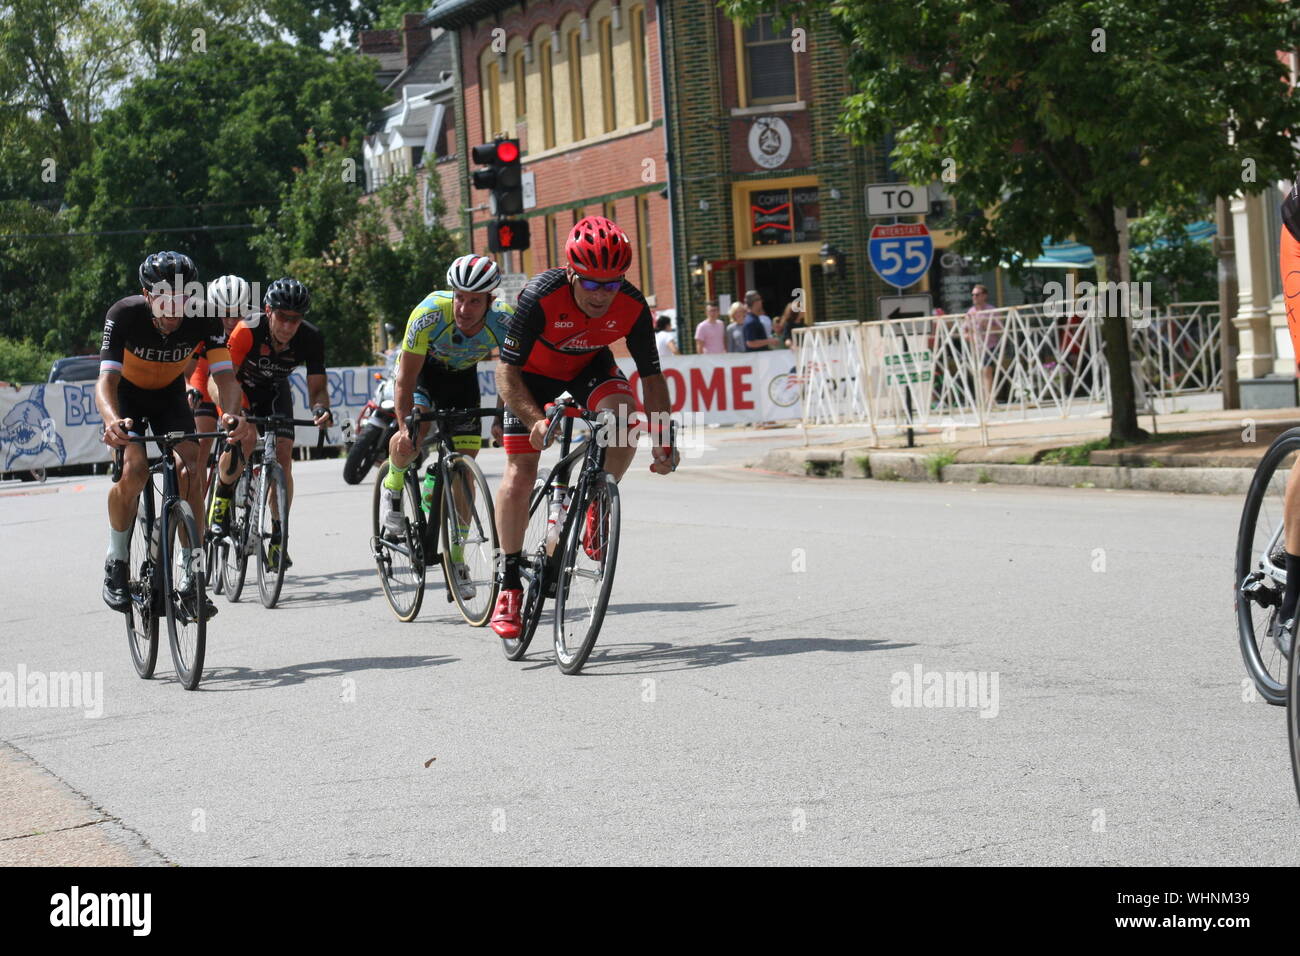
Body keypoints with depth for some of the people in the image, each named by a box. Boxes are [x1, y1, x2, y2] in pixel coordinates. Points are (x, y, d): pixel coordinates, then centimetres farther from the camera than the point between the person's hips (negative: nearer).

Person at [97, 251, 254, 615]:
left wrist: (233, 413, -52)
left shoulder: (205, 319, -27)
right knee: (134, 469, -26)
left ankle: (190, 575, -8)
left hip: (170, 395, 2)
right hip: (127, 395, -2)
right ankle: (116, 564, -6)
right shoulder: (124, 315, -32)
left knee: (191, 471, -19)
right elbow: (106, 380, -39)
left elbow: (225, 375, -30)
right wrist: (112, 420, -60)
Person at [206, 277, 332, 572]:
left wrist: (321, 409, -44)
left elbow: (317, 385, -21)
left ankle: (277, 540, -5)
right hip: (239, 385, -3)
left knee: (283, 457, -13)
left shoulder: (311, 338, -27)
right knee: (245, 439, -29)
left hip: (274, 390, 3)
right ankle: (221, 497, 0)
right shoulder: (247, 331, -35)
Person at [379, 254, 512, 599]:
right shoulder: (430, 314, -37)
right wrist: (406, 425, -38)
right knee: (413, 435, -31)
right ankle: (393, 487, 3)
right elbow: (406, 378, -29)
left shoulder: (505, 320, -31)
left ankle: (457, 560, 6)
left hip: (462, 375, 2)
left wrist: (502, 419, -20)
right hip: (422, 368, -2)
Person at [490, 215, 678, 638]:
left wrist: (663, 441, -23)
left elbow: (651, 376, -15)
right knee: (519, 474, -10)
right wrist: (537, 421, -44)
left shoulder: (632, 306, -26)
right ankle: (509, 582, 4)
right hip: (533, 376, -2)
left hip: (589, 370, 2)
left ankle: (595, 510, -7)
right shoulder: (541, 297, -35)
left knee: (623, 414, -30)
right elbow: (506, 372, -30)